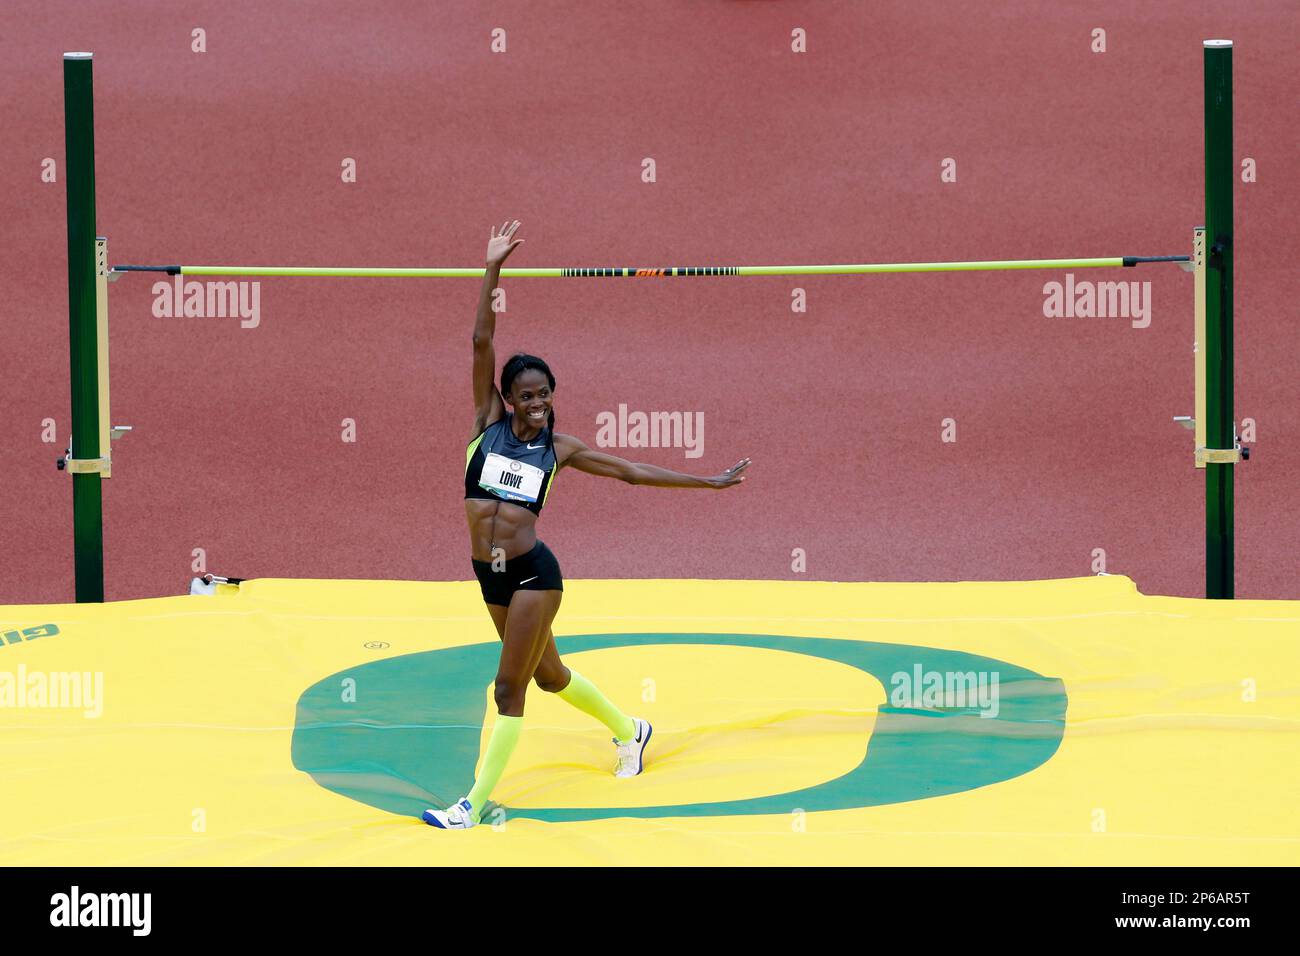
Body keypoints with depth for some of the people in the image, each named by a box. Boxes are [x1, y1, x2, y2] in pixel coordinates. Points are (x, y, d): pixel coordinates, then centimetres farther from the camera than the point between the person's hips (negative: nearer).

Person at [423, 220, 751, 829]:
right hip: (490, 574, 3)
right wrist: (492, 269, -12)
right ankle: (629, 730, 45)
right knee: (547, 674, 20)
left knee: (509, 688, -5)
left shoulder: (558, 448, 1)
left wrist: (707, 482, 10)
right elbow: (481, 342, -5)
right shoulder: (488, 423, 1)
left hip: (533, 572, -3)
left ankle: (475, 805, 2)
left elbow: (631, 471, 9)